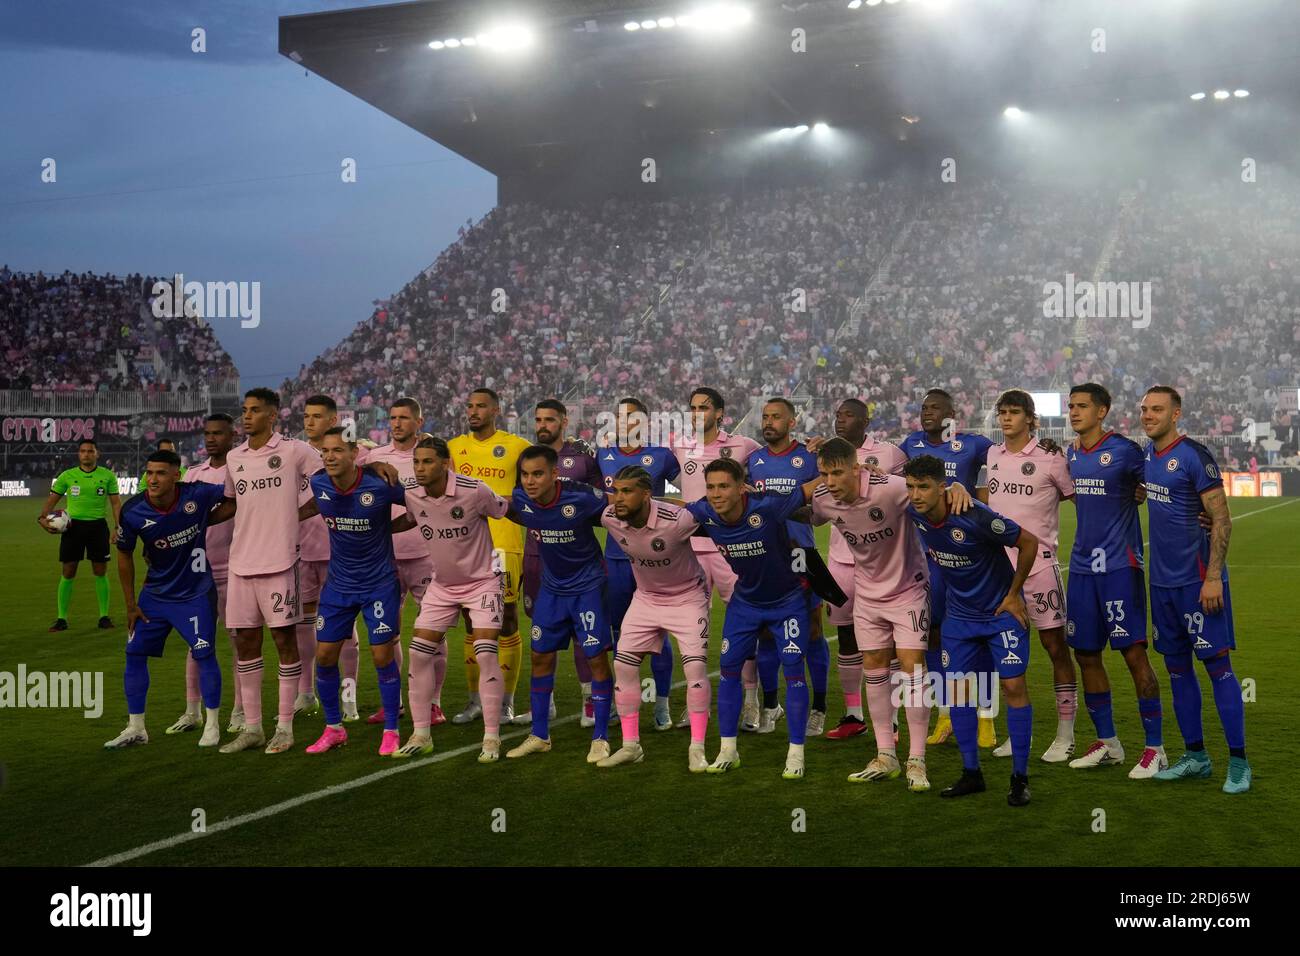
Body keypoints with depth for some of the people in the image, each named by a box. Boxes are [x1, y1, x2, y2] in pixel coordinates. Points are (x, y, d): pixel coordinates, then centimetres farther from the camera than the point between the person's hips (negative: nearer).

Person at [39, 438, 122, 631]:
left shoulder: (107, 476, 2)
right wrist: (43, 517, -11)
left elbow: (115, 502, 3)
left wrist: (118, 526, -8)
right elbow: (52, 500, 6)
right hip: (73, 525, 0)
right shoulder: (67, 476, 3)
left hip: (98, 525, 0)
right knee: (68, 573, 0)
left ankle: (104, 616, 13)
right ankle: (61, 618, 7)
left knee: (100, 572, 3)